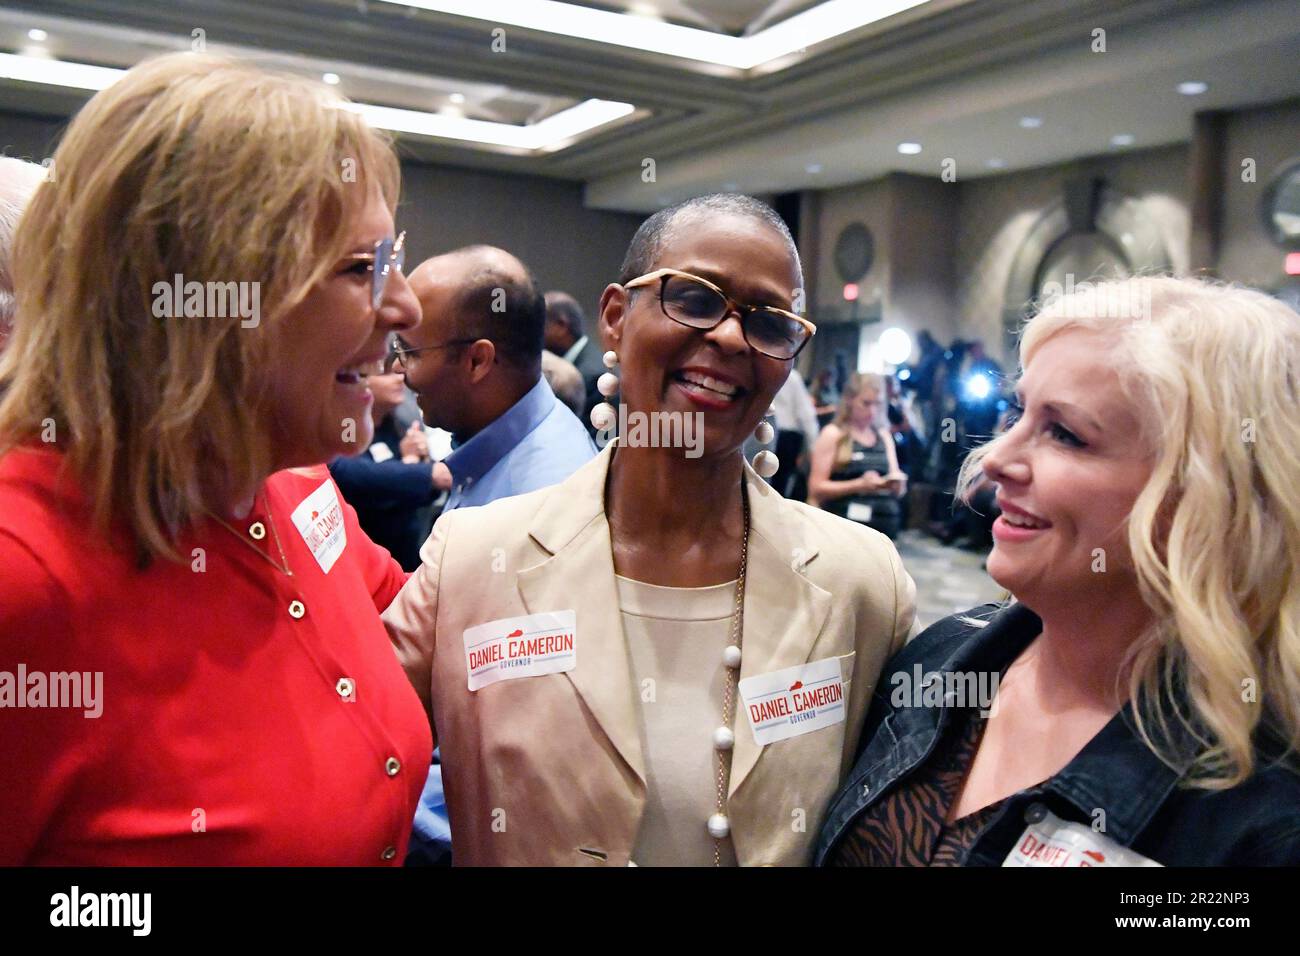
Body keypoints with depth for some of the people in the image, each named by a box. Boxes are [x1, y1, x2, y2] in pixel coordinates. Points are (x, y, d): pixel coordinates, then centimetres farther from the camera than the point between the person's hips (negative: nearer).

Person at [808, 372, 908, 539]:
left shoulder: (884, 436, 14)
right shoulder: (832, 434, -1)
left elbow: (899, 491, 16)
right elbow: (816, 488, -8)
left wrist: (897, 484, -8)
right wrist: (858, 485, -18)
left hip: (883, 524, 5)